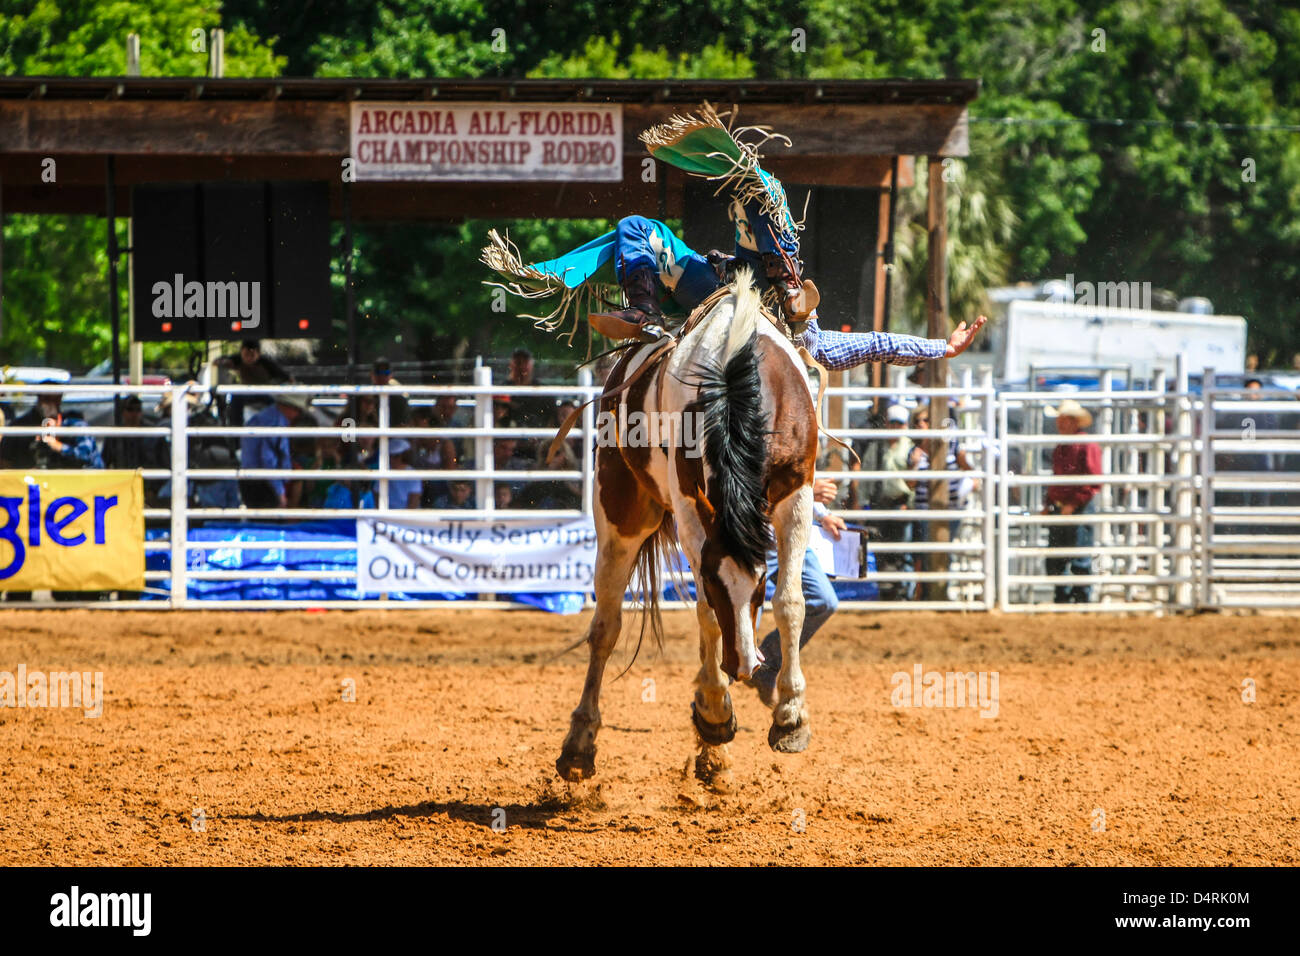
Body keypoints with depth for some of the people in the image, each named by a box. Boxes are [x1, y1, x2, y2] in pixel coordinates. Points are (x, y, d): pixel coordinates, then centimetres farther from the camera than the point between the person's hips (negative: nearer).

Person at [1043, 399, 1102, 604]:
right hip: (1058, 510, 8)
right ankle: (1062, 598, 18)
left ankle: (1082, 599, 1)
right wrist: (1049, 505, 14)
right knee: (1054, 562, 9)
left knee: (1079, 560, -5)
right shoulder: (1060, 448, 16)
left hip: (1080, 510, -8)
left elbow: (1094, 482, -14)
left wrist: (1073, 504, -18)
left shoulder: (1088, 446, -9)